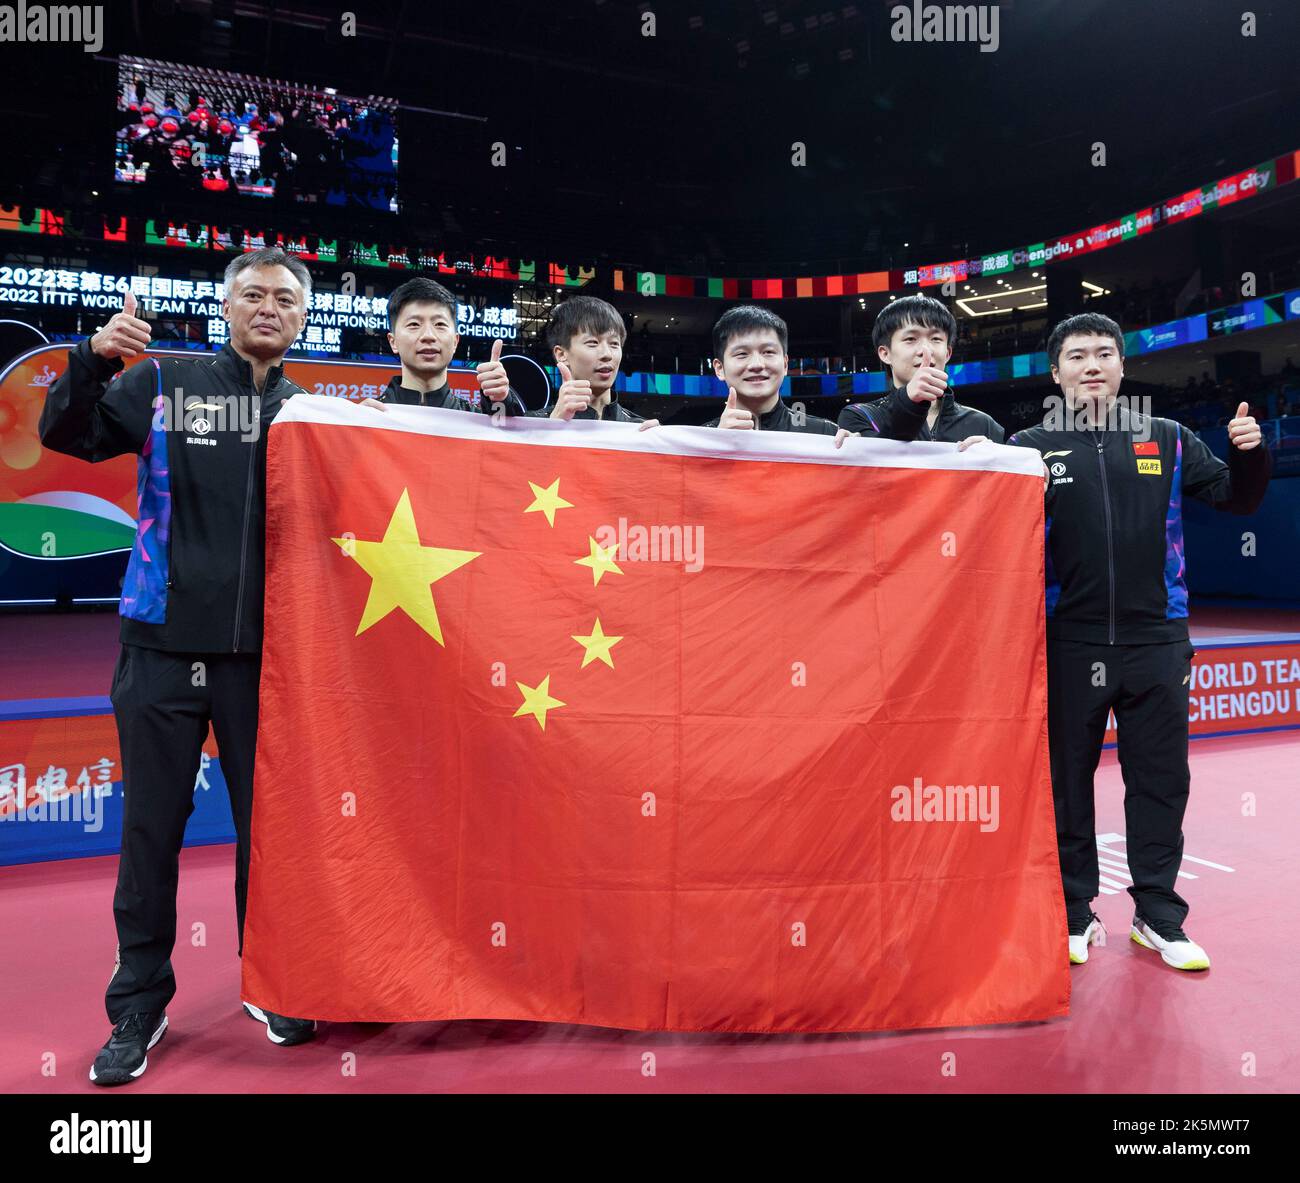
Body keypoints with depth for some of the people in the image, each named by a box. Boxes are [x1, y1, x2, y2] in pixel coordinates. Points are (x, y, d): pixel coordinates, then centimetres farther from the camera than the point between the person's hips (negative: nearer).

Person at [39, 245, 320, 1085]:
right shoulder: (167, 383, 4)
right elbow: (67, 436, -2)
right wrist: (93, 361, -20)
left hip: (265, 652, 1)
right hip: (163, 644, 0)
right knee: (151, 825, 8)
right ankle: (139, 1004, 26)